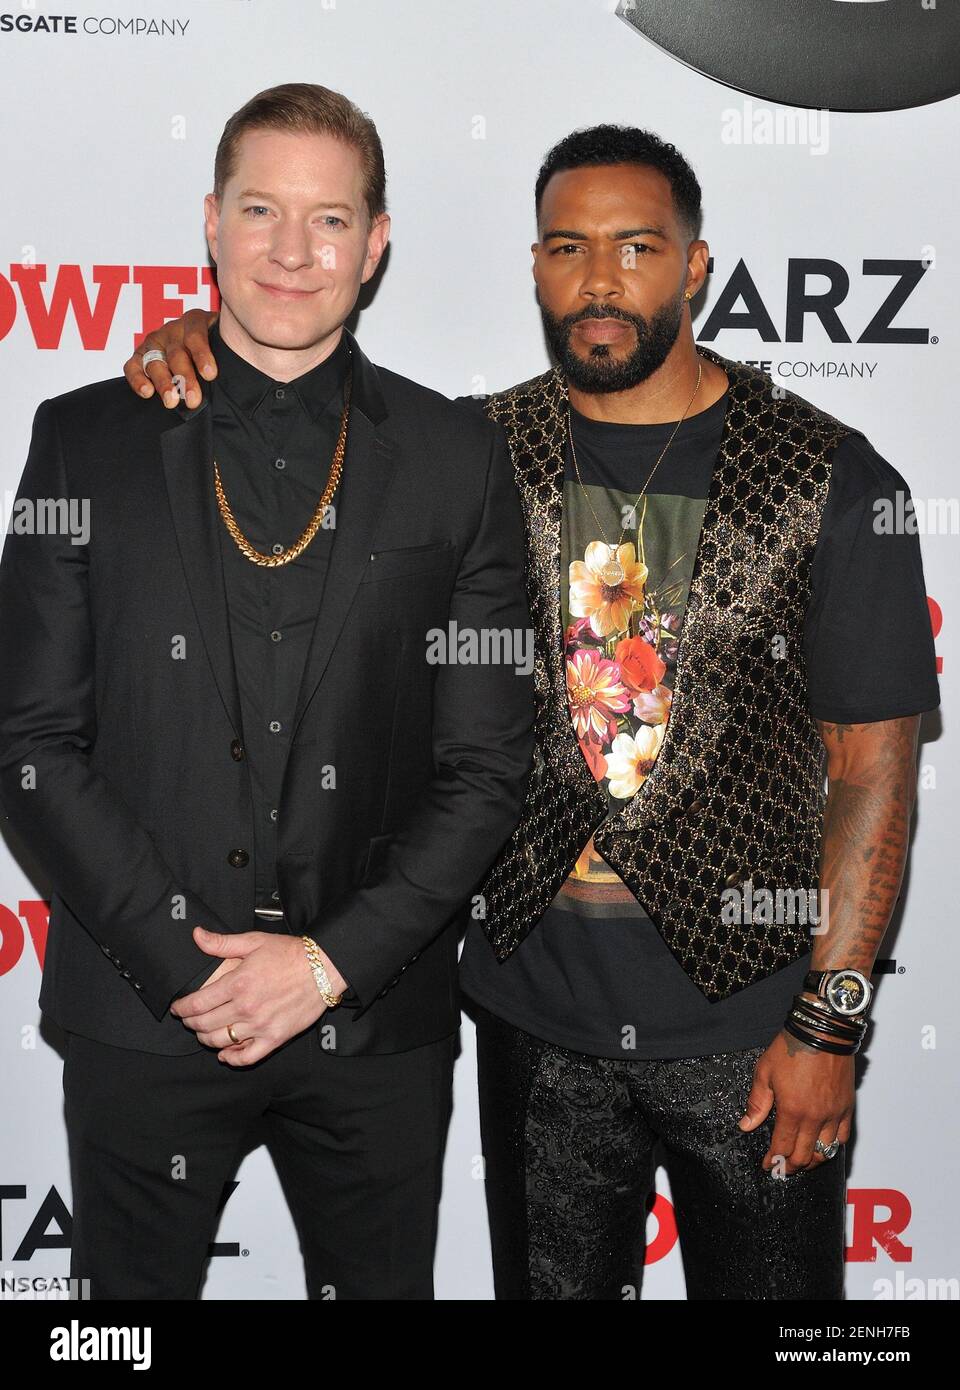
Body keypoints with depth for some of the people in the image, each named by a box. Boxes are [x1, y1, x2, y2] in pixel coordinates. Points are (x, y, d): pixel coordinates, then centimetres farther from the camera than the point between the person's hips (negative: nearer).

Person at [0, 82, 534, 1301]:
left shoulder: (455, 460, 0)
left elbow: (486, 765, -1)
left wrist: (334, 961, -10)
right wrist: (181, 964, -9)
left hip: (375, 1022, 1)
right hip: (142, 1010, 0)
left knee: (379, 1284, 16)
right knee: (131, 1288, 16)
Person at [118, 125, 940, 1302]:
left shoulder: (834, 481, -7)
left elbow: (872, 766, -7)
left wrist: (828, 1024, -10)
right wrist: (199, 356, -9)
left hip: (748, 1026, -2)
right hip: (536, 1014, 2)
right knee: (552, 1285, 19)